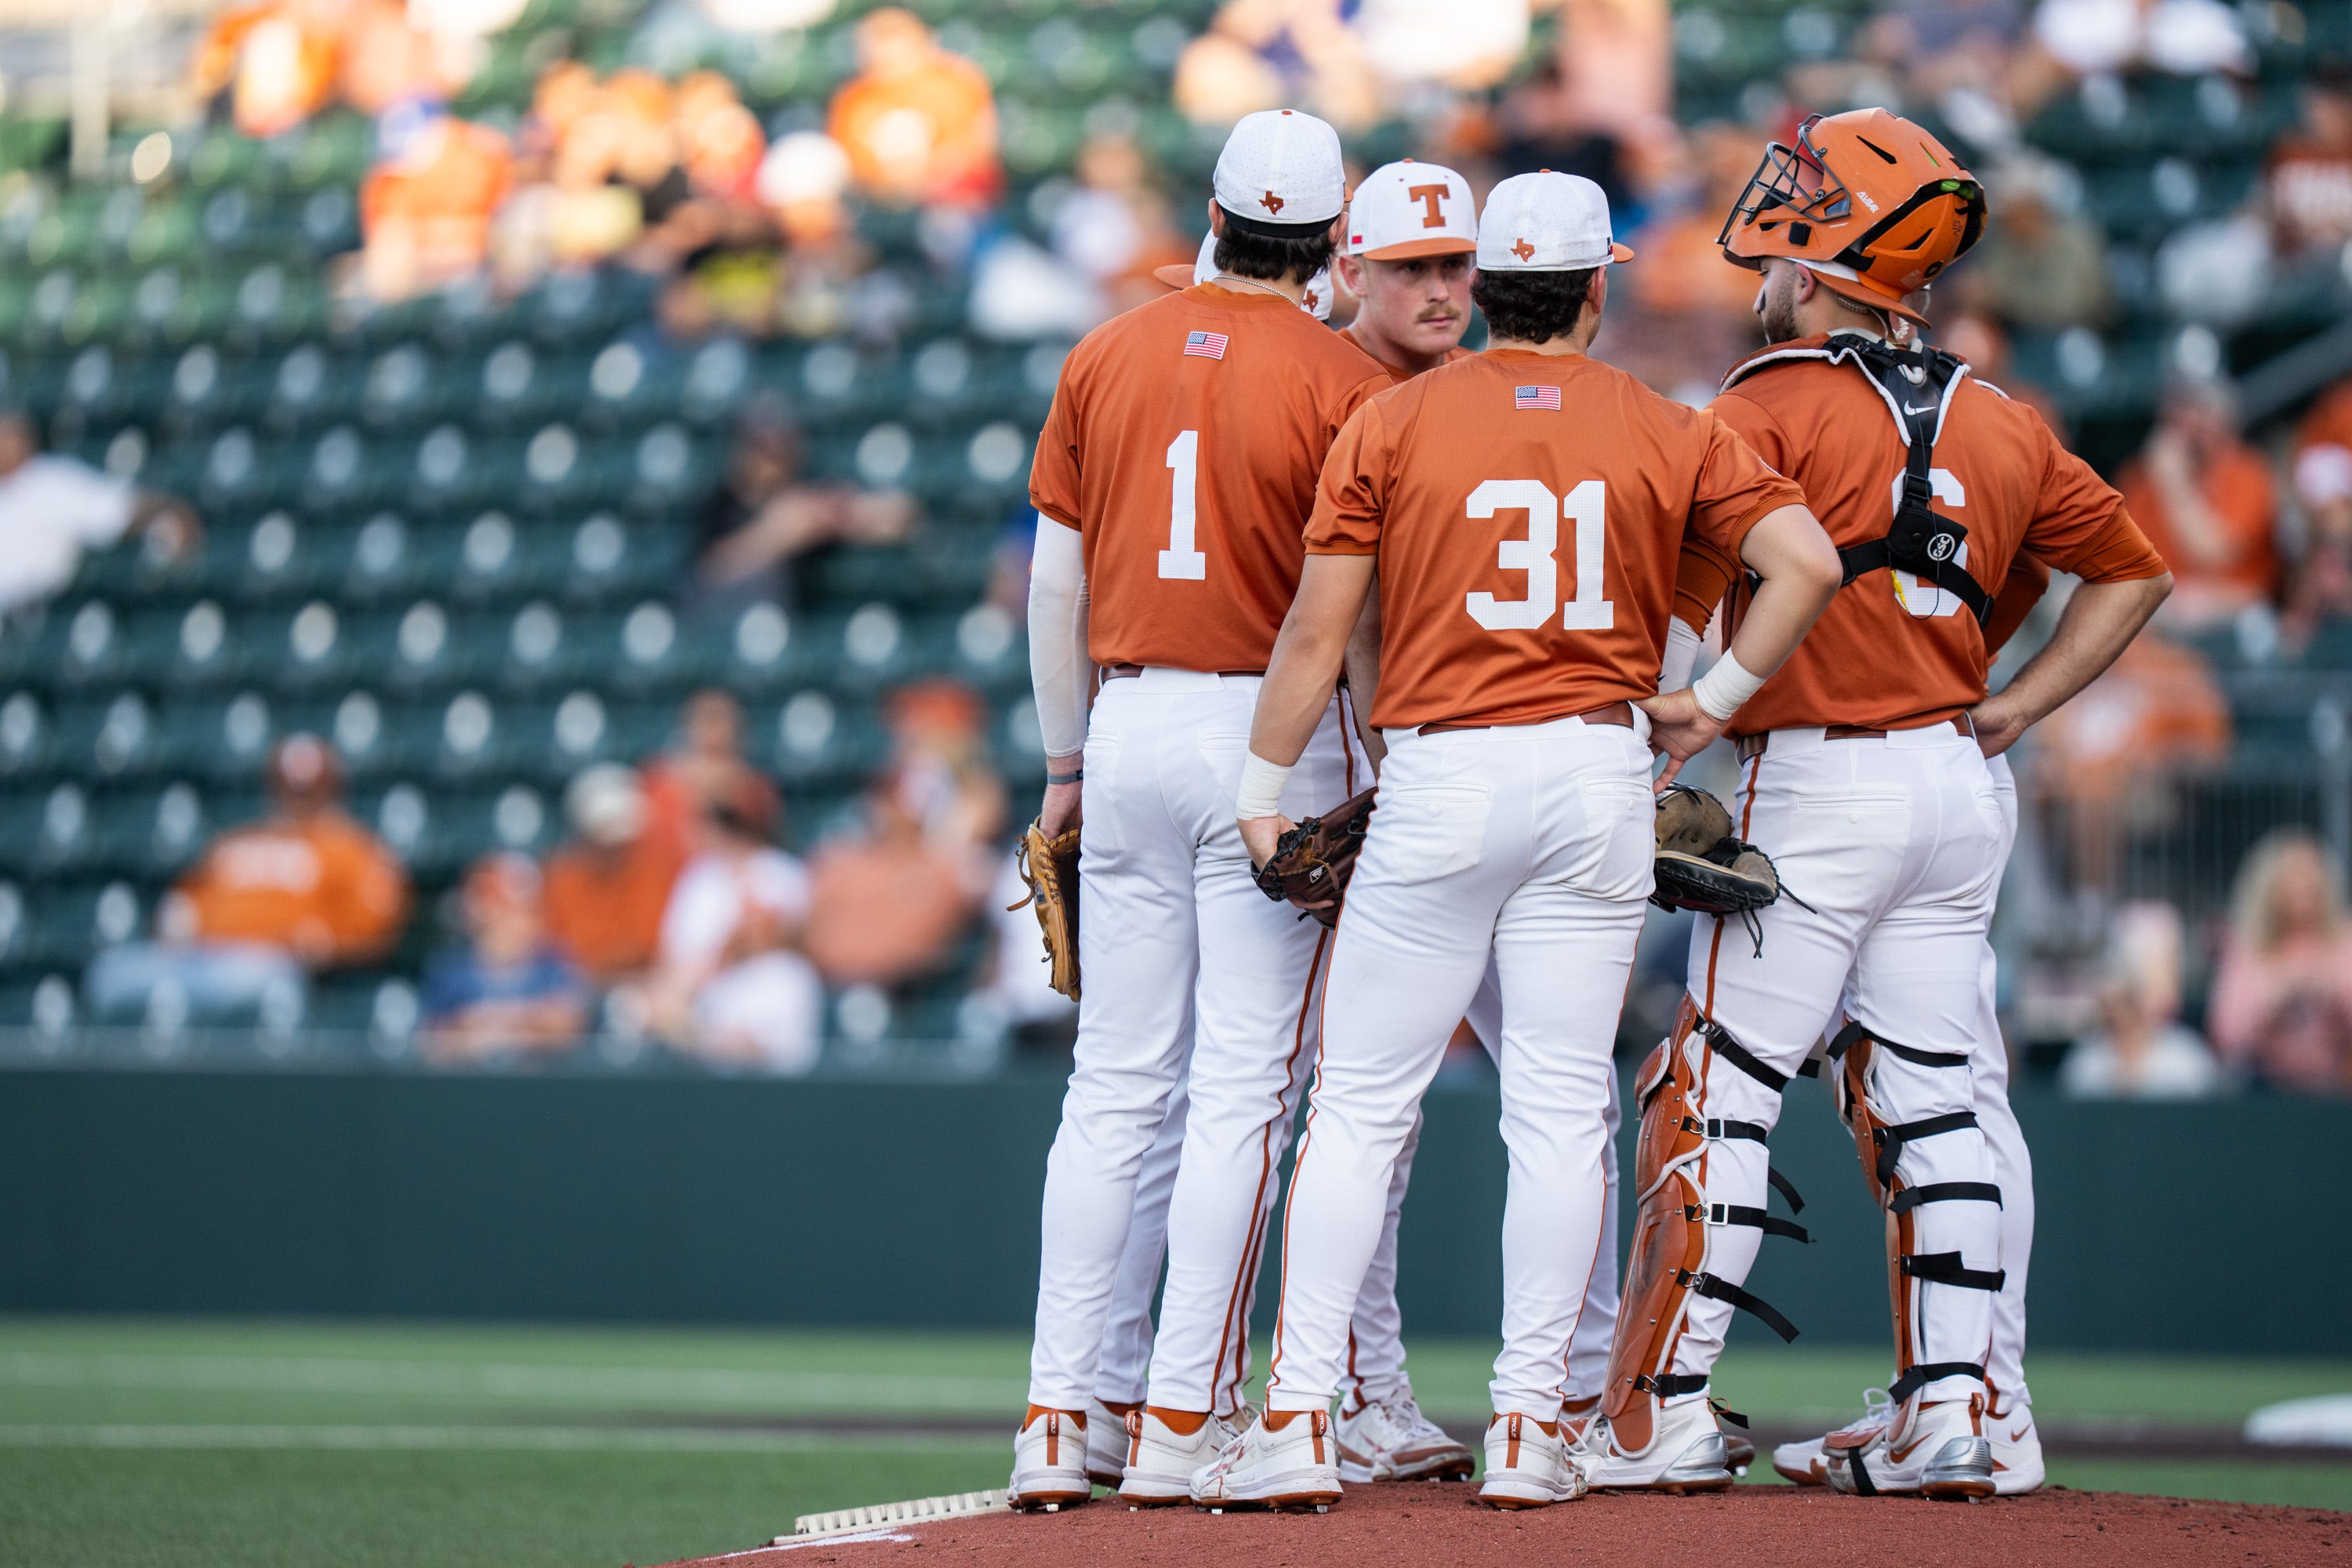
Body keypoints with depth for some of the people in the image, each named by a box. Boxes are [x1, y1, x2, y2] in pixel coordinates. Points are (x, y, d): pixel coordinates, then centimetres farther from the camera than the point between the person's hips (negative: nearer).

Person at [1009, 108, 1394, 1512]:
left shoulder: (1106, 357, 6)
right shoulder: (1347, 385, -7)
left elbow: (1057, 579, 9)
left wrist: (1066, 761, 18)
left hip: (1131, 724, 4)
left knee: (1116, 1083, 8)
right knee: (1246, 1085, -1)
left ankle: (1060, 1418, 4)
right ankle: (1184, 1421, -4)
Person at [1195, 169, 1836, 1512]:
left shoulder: (1393, 423, 0)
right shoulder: (1668, 433, 4)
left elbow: (1319, 627, -2)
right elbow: (1808, 562, -6)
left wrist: (1264, 786, 6)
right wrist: (1714, 701, 3)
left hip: (1440, 781, -1)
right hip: (1599, 773, 1)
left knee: (1360, 1109, 3)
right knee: (1561, 1110, 5)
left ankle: (1302, 1423, -2)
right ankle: (1531, 1428, 4)